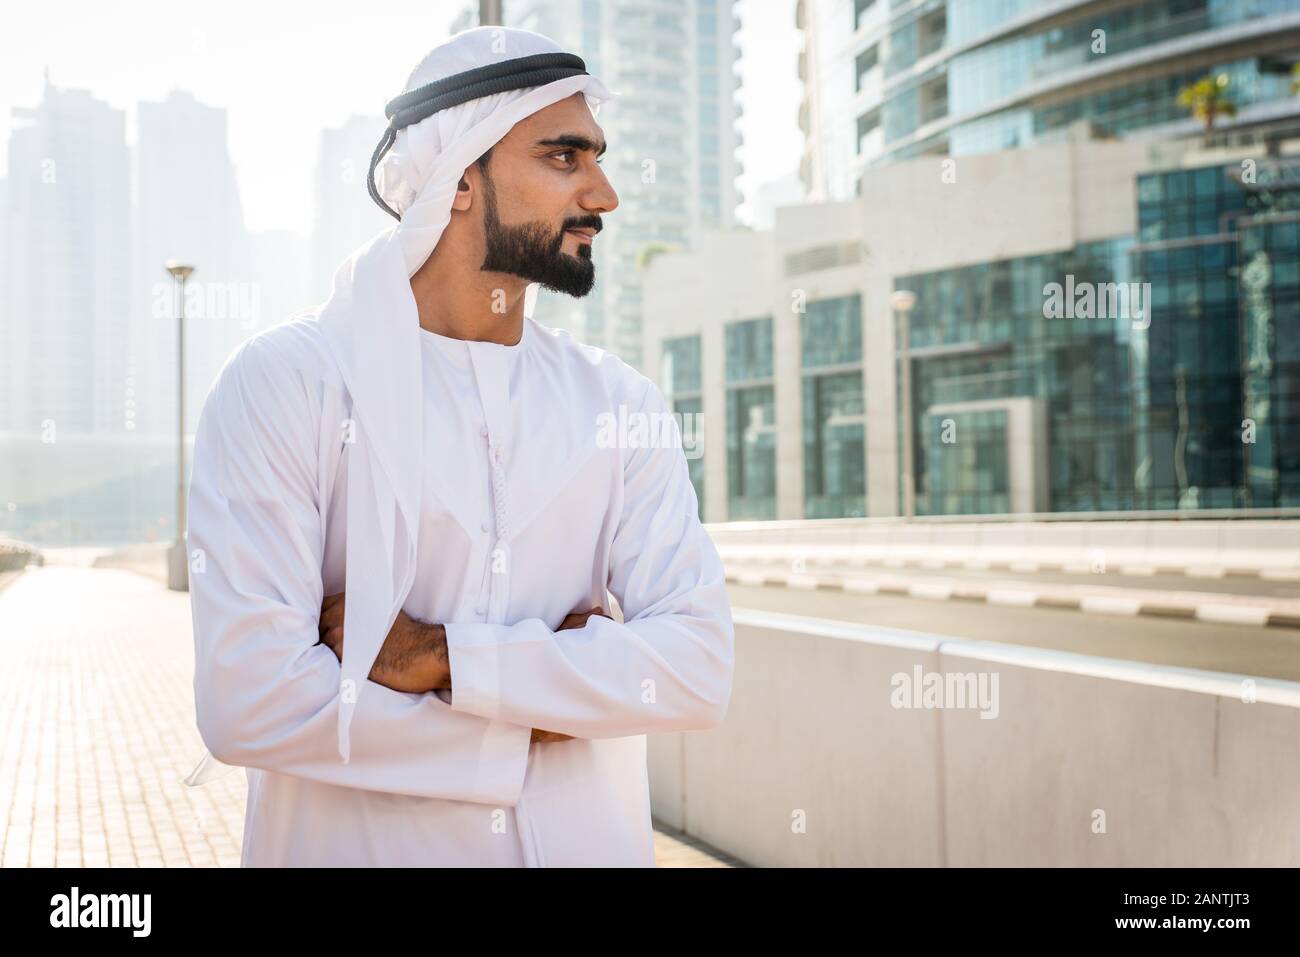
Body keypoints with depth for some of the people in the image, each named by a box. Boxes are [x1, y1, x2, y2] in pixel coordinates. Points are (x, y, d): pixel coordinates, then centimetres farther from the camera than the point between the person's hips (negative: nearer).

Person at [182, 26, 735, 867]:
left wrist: (446, 658, -22)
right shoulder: (284, 382, -13)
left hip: (589, 841, 3)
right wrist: (555, 685, -15)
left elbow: (700, 669, -13)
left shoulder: (622, 402, -3)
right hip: (358, 844, -3)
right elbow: (247, 701, -22)